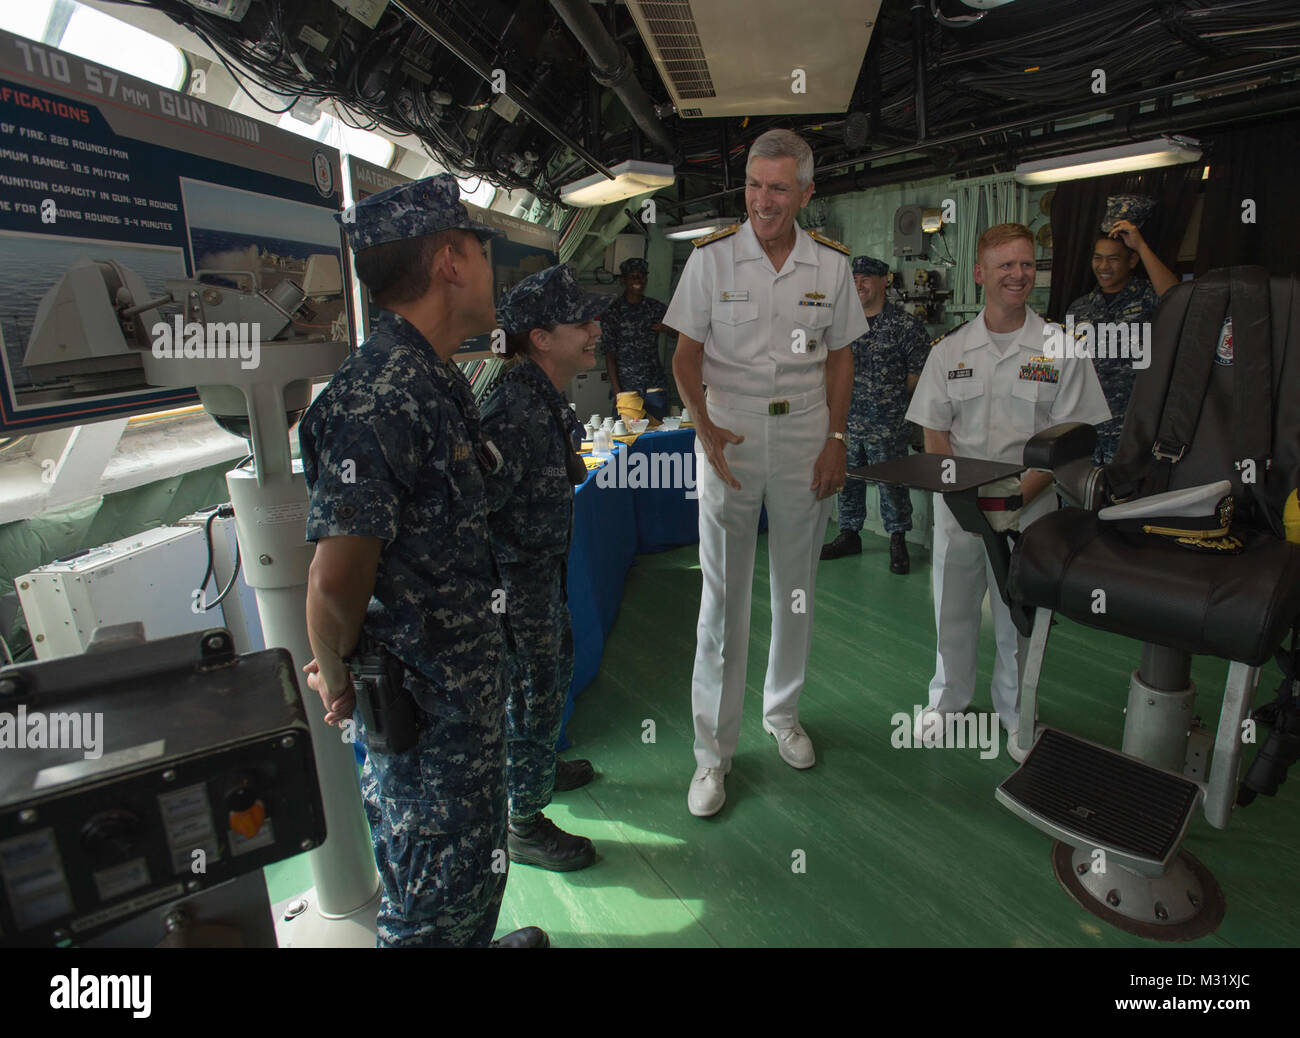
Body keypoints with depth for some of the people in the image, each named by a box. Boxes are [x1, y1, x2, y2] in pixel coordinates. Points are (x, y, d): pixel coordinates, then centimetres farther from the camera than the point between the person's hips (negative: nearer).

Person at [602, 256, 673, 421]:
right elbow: (610, 355, -1)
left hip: (655, 386, 3)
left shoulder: (655, 307, 8)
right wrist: (617, 392, -8)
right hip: (626, 387, -2)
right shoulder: (612, 312, 0)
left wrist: (666, 328, -16)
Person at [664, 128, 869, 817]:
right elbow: (686, 355, -1)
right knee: (723, 592, -1)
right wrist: (704, 426, -15)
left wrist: (836, 437, 1)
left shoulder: (831, 264, 4)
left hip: (806, 436, 3)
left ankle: (783, 714, 33)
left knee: (796, 587, 12)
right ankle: (713, 749, 11)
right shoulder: (712, 257, -3)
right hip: (731, 435, -2)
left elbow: (840, 355, 10)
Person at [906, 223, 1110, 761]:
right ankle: (948, 699, 33)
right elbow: (933, 432, 4)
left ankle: (1017, 714, 30)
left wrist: (1017, 494, -15)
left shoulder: (1061, 347, -1)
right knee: (951, 608, 11)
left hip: (1028, 505, -1)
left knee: (1019, 617, 8)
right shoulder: (949, 349, 5)